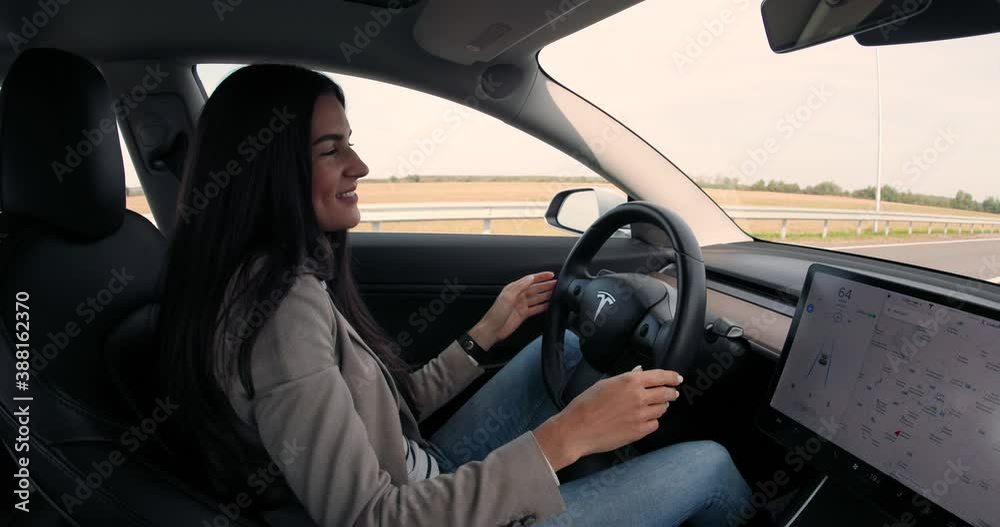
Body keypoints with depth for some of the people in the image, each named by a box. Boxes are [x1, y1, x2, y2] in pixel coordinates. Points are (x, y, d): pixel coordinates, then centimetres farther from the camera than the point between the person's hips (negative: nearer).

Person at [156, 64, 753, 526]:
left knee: (563, 345, 15)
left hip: (422, 475, 9)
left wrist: (488, 332, 10)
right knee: (708, 465, -1)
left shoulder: (293, 274, 1)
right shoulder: (280, 303, -28)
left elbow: (387, 411, 6)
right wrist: (565, 437, -32)